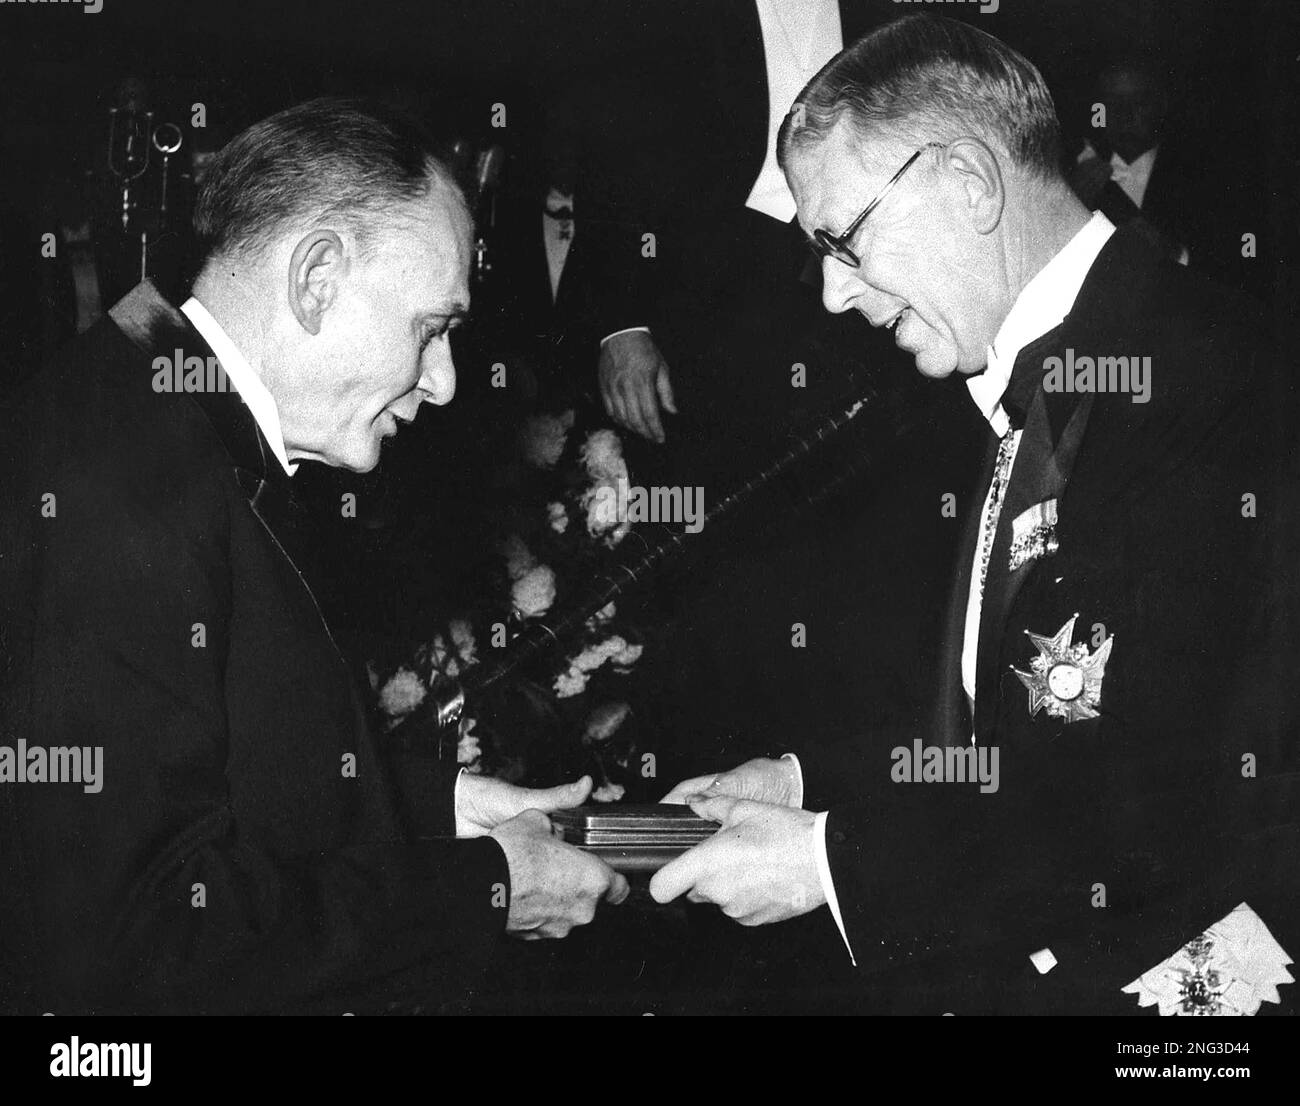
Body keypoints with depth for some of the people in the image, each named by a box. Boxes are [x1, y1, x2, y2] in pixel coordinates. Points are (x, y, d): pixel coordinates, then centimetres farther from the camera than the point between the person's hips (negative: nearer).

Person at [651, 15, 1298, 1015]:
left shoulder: (1170, 372, -16)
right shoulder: (1040, 385, 13)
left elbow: (1167, 805, -22)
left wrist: (834, 861, -17)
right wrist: (810, 781, 9)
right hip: (1016, 967, 8)